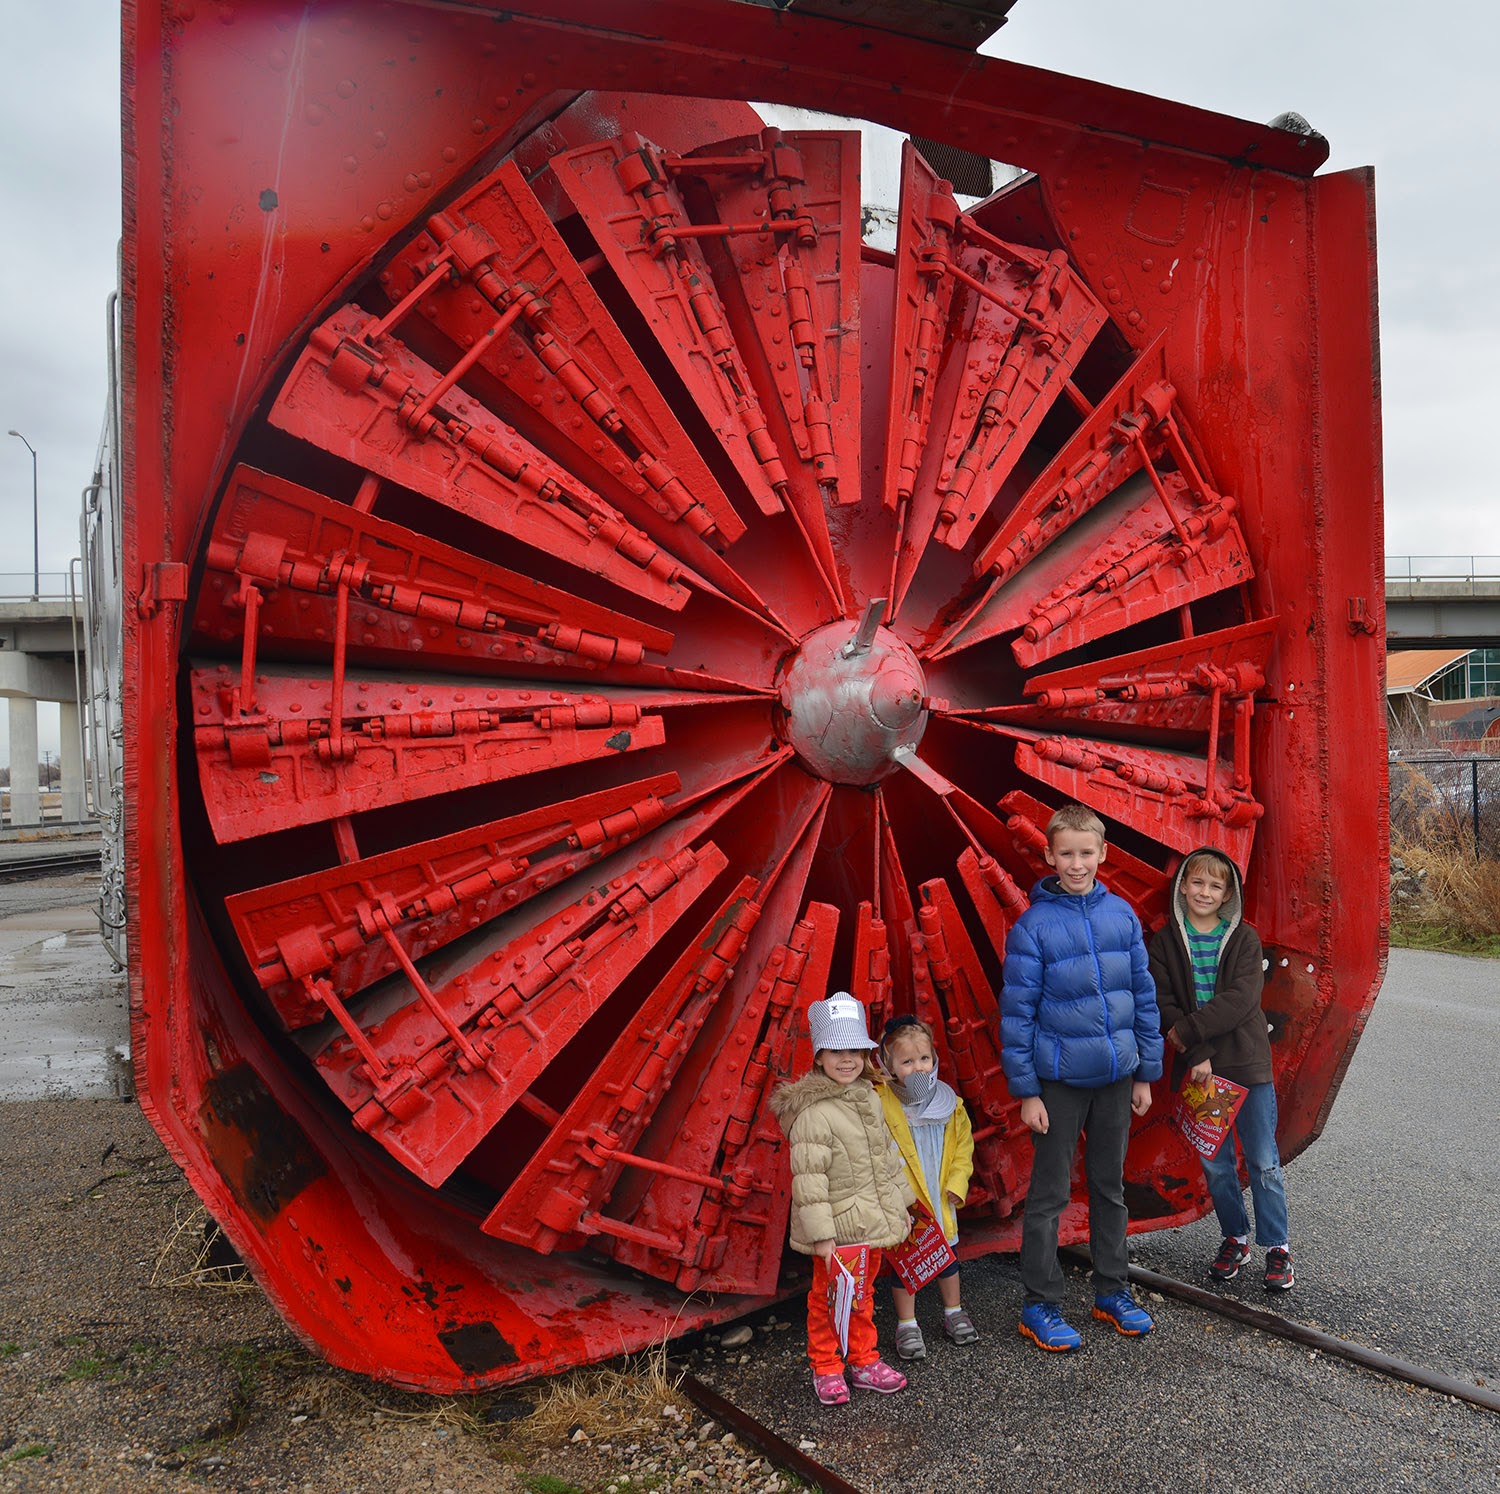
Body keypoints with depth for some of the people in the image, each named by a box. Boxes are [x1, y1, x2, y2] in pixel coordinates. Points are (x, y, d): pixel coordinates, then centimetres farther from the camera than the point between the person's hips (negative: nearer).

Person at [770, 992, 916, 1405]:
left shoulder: (869, 1098, 5)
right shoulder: (813, 1113, -21)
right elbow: (808, 1177, -22)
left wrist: (901, 1204, 19)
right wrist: (821, 1233, -22)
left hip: (873, 1222, 8)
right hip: (837, 1229, -7)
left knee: (863, 1295, 21)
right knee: (828, 1298, 7)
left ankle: (865, 1362, 35)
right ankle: (826, 1369, 24)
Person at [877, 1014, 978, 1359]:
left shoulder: (948, 1102, -3)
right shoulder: (880, 1104, -19)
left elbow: (963, 1144, 7)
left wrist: (957, 1183, -2)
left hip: (940, 1201, 5)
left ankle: (953, 1312, 40)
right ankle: (907, 1324, 24)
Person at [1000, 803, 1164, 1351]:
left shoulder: (1122, 915, 1)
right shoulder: (1033, 925, -11)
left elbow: (1143, 996, 8)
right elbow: (1016, 1012, -9)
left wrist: (1146, 1073, 8)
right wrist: (1026, 1091, -10)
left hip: (1115, 1076, 4)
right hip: (1059, 1079, -4)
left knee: (1110, 1187, 17)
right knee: (1049, 1194, 5)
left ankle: (1113, 1290, 33)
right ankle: (1040, 1305, 18)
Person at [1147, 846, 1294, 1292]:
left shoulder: (1244, 939, -1)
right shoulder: (1166, 942, 2)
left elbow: (1241, 999, -13)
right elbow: (1164, 1004, -5)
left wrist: (1187, 1029, -18)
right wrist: (1197, 1054, -16)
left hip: (1248, 1063, -1)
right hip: (1198, 1066, 1)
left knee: (1263, 1161, 4)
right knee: (1215, 1163, 11)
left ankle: (1276, 1247, 19)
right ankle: (1234, 1238, 30)